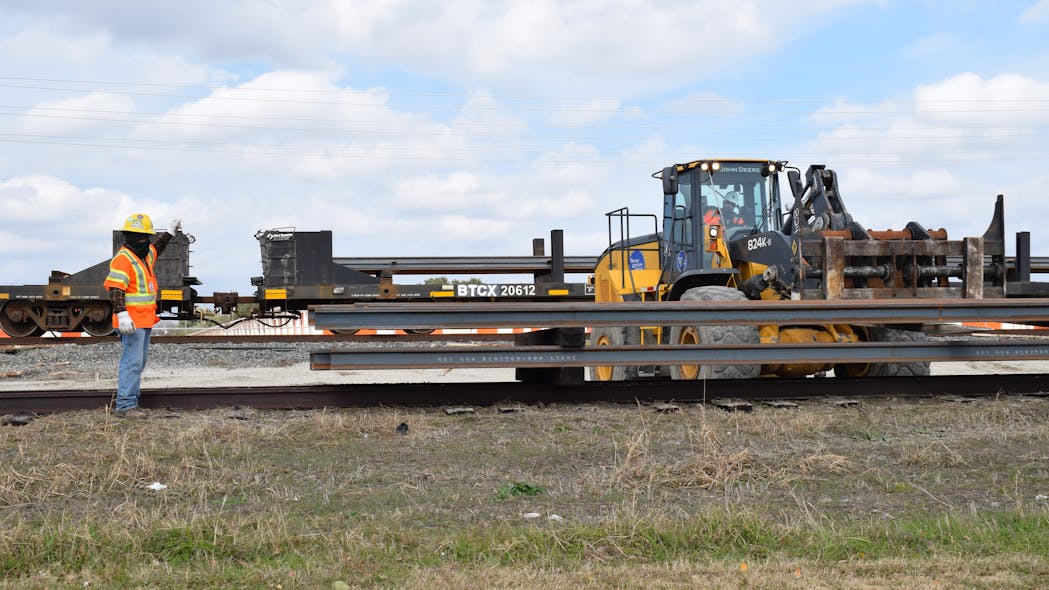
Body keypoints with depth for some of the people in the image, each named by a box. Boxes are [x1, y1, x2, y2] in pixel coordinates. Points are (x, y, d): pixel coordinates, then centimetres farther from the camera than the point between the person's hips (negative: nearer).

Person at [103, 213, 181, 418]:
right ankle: (125, 405, -10)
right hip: (132, 322, -10)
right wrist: (122, 314, -31)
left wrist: (170, 232, 50)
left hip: (145, 322, 10)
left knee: (139, 363, 12)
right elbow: (115, 289, -22)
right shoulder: (123, 259, -14)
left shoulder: (145, 255, 16)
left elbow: (156, 248, 41)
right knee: (132, 362, -12)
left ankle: (129, 402, 18)